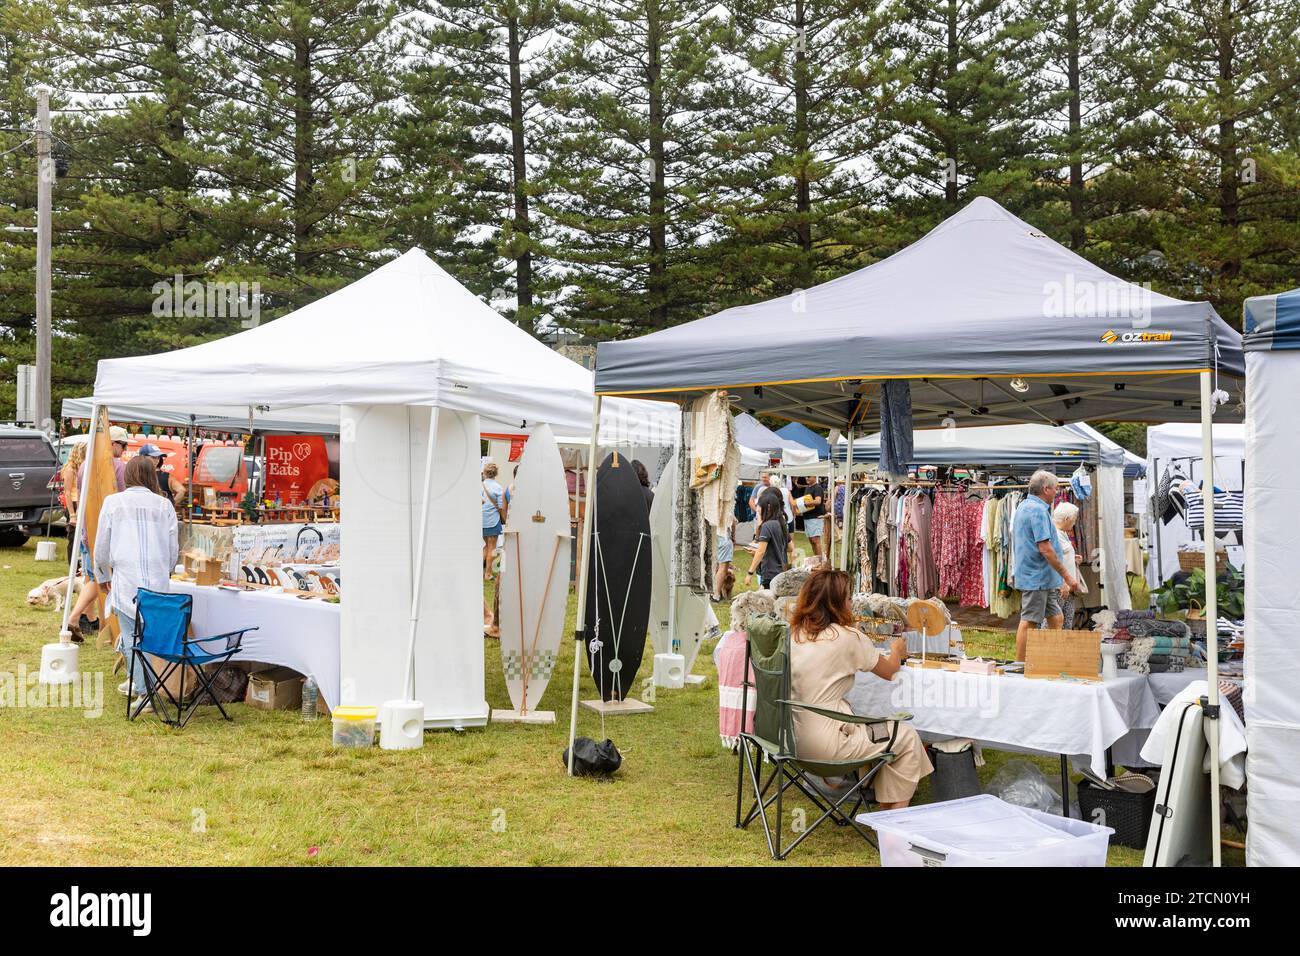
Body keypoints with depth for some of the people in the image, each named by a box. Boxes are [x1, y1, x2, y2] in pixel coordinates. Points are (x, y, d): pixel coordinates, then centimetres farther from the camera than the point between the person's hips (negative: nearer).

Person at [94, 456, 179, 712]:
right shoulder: (164, 505, 5)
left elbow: (102, 545, 8)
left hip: (125, 578, -2)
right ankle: (134, 679, 29)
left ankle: (145, 691, -4)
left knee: (132, 635, 2)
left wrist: (102, 576, 24)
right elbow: (173, 547, 10)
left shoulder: (113, 502, 2)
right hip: (158, 580, 2)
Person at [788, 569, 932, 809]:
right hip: (823, 745, -8)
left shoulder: (793, 634, 6)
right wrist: (896, 651, 26)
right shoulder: (847, 637, -12)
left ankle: (884, 808, 33)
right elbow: (890, 671, 4)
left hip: (793, 737, 8)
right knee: (908, 738, 10)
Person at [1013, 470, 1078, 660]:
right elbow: (1045, 548, -22)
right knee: (1028, 622, -5)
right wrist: (1066, 575, -16)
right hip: (1036, 578, -11)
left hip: (1043, 579, 11)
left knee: (1056, 619, 14)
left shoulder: (1024, 507, 16)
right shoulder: (1038, 510, -16)